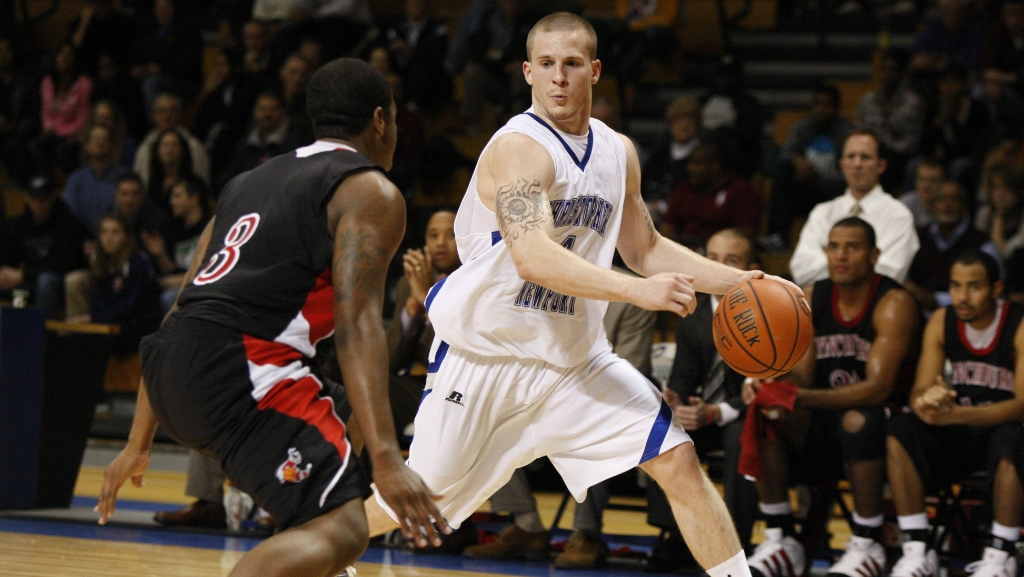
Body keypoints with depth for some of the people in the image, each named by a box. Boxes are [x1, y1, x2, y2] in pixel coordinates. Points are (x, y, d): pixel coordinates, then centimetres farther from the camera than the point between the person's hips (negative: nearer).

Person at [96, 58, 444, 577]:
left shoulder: (251, 182, 26)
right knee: (340, 528, -15)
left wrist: (138, 445, 29)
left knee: (348, 419, 31)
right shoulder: (372, 193, 3)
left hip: (170, 369, 9)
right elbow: (355, 324, -13)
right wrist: (385, 458, -21)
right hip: (236, 365, -9)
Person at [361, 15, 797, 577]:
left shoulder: (618, 152, 5)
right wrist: (637, 290, -43)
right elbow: (533, 257, -33)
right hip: (485, 356, -6)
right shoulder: (518, 147, -19)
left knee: (679, 463, -7)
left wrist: (736, 281, 6)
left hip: (575, 357, 6)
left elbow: (645, 249, 19)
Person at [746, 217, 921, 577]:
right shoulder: (809, 300, 3)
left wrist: (805, 398, -41)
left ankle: (868, 547, -24)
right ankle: (780, 541, -13)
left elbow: (878, 389, -28)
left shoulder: (894, 304, -16)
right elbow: (801, 375, -1)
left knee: (857, 420, -38)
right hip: (824, 428, 6)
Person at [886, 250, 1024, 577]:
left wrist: (958, 414, -39)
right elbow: (919, 391, -4)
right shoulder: (942, 323, -1)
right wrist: (927, 403, -32)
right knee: (899, 431, -22)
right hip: (958, 429, 5)